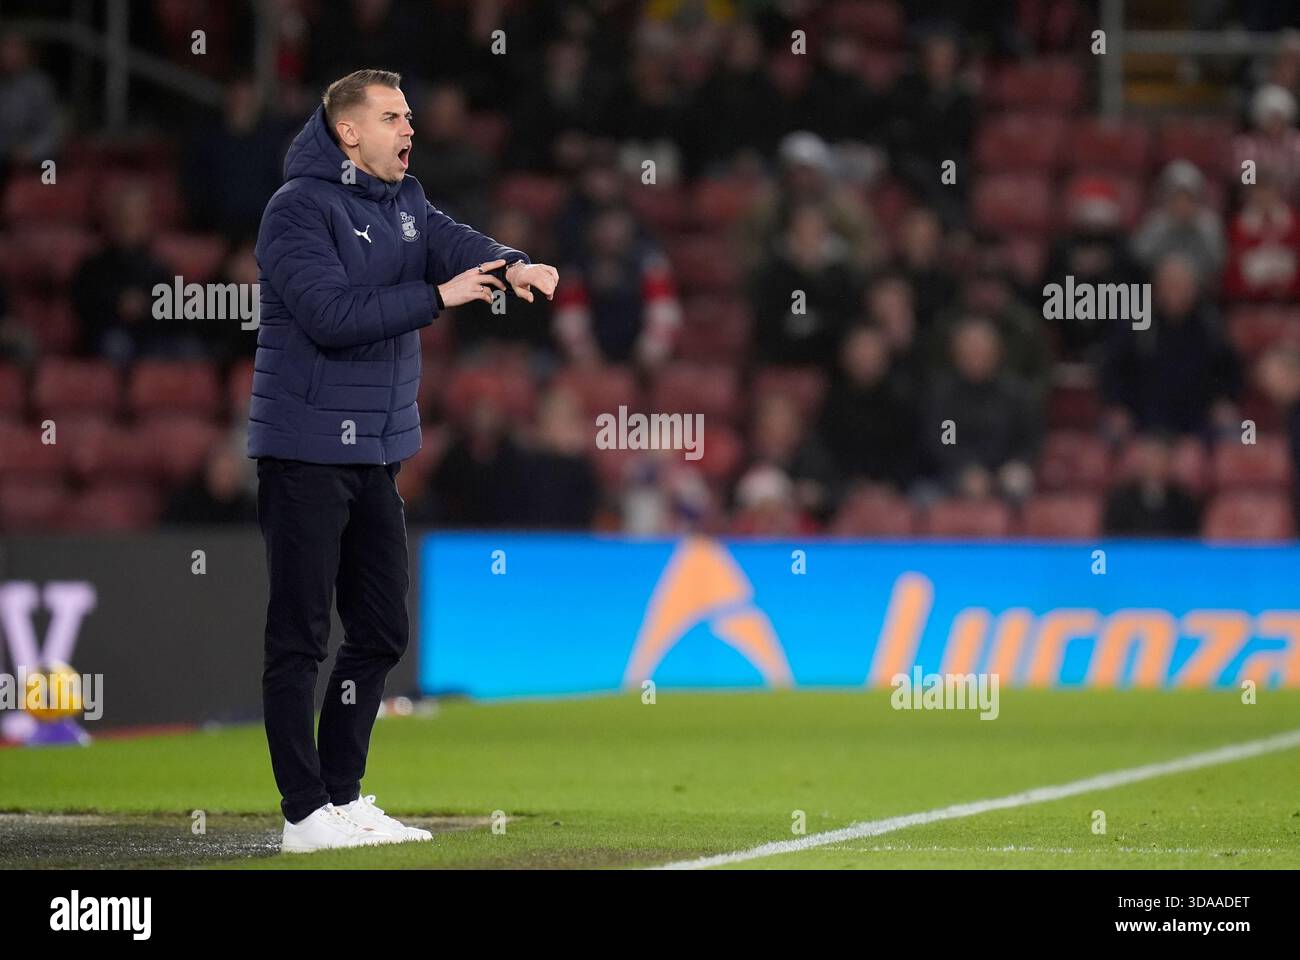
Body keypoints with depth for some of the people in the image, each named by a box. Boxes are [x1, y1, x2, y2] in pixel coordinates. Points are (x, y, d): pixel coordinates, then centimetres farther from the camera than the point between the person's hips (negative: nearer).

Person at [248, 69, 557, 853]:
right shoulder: (299, 209, -12)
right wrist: (437, 297, -25)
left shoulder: (406, 204, 12)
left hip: (378, 454, 8)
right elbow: (331, 312, -22)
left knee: (381, 633, 12)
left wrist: (512, 265, -26)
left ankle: (344, 796, 21)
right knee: (301, 636, -3)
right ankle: (306, 813, -1)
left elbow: (456, 243, -4)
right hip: (306, 453, -8)